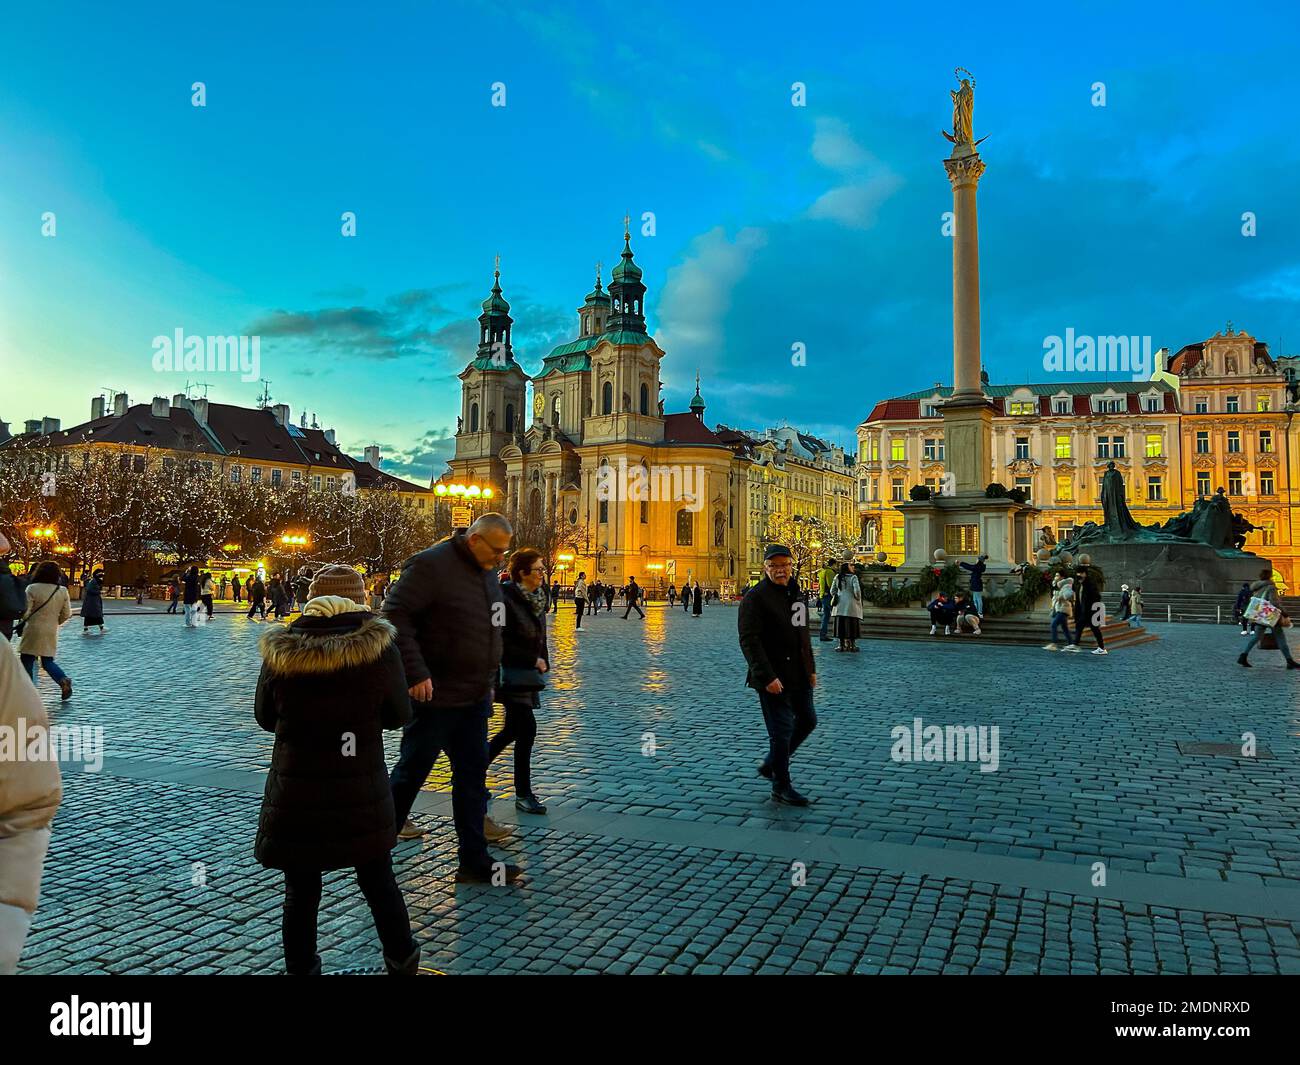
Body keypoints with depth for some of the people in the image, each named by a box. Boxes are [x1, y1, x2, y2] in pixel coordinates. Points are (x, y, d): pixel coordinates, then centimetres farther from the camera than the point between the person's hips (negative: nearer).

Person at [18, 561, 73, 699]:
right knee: (48, 661, 14)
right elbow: (66, 614, 4)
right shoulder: (62, 591, -1)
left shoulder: (32, 588, -12)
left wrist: (23, 622, 10)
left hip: (33, 631, -4)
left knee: (27, 661, 9)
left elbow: (25, 612, -12)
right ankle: (63, 680, -10)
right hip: (51, 632, 4)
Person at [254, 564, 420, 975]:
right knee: (380, 884, 18)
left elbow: (265, 717, 6)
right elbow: (400, 715, -1)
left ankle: (301, 968, 28)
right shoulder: (379, 646, -12)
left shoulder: (280, 650, -8)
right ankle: (402, 963, 34)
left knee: (301, 894, 15)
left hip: (294, 796, 0)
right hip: (362, 795, 0)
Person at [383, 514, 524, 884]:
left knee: (473, 774, 11)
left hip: (475, 697, 8)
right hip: (435, 696, -8)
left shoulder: (487, 572, 10)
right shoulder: (430, 565, -16)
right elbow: (395, 615, -20)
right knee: (411, 771, 7)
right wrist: (415, 673, -23)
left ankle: (474, 861, 19)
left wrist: (488, 680, 19)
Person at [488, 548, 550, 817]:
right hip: (510, 673, -8)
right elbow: (502, 644, -19)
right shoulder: (505, 599, -18)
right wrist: (533, 660, -15)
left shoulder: (537, 598, 7)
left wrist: (542, 662, 5)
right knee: (527, 728, -9)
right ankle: (523, 794, 4)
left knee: (513, 729, 13)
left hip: (528, 673, 8)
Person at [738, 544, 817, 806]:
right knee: (782, 730, -2)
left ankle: (770, 765, 31)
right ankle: (781, 787, 14)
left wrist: (811, 668, 17)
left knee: (807, 720, 16)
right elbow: (749, 641, -20)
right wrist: (767, 677, -24)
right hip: (773, 678, -8)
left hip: (798, 675, 8)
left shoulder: (795, 594, 13)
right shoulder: (755, 598, -14)